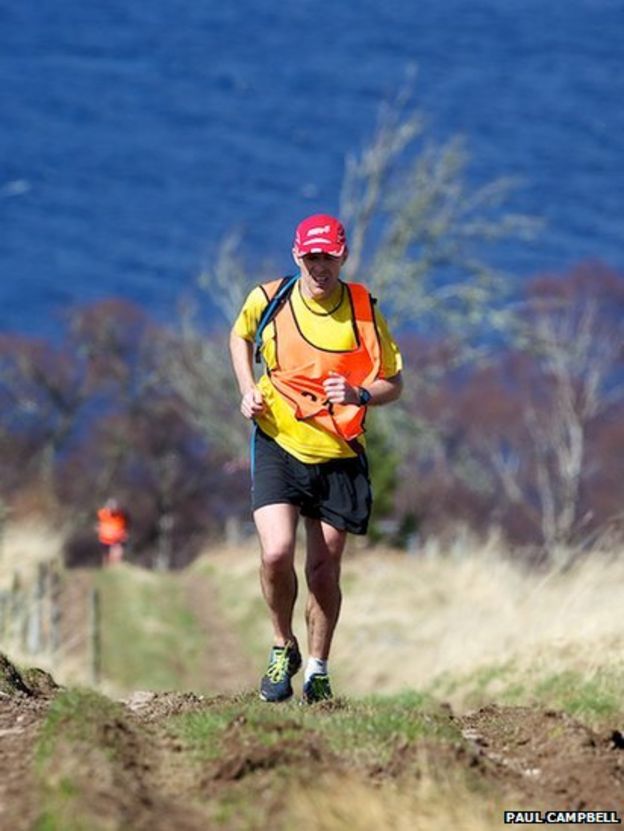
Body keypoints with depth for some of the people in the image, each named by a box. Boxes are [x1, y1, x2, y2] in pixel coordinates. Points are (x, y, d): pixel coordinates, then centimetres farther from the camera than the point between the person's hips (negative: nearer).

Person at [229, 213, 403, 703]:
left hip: (338, 456, 1)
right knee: (277, 554, -18)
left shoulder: (363, 312, -5)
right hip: (278, 445, -1)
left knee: (324, 568, 6)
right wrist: (248, 390, 3)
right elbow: (240, 337, 19)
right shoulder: (268, 300, -4)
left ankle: (318, 670, 25)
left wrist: (359, 395, -19)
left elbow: (394, 383, 2)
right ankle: (282, 647, 8)